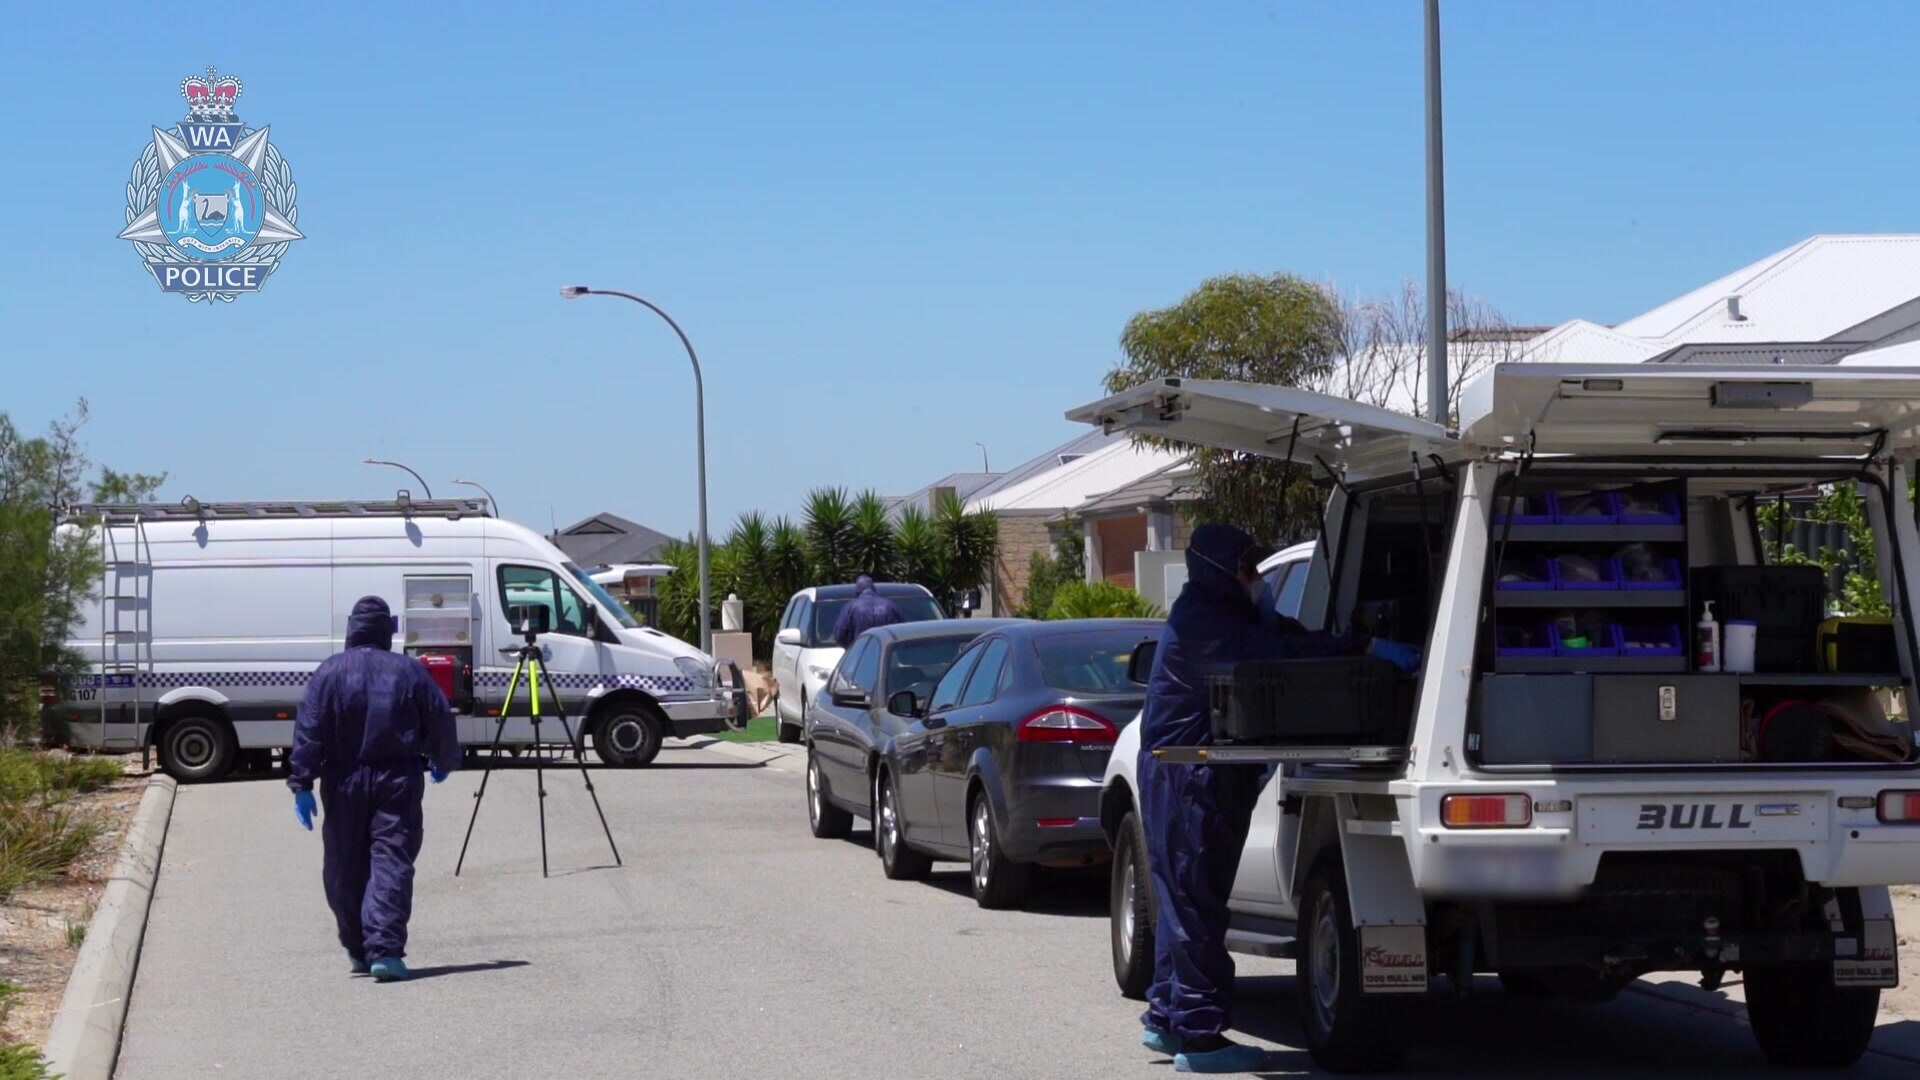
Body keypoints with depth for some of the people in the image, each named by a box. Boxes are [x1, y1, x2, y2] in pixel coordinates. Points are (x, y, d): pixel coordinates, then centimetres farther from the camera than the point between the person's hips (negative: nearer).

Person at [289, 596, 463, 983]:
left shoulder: (331, 672, -1)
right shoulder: (410, 671, 1)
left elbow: (308, 729, -7)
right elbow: (441, 722, 7)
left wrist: (302, 784, -5)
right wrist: (443, 762, 26)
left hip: (345, 784, 0)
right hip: (397, 781, 0)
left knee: (345, 870, 13)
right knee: (392, 864, -4)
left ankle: (358, 950, 21)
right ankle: (384, 950, -16)